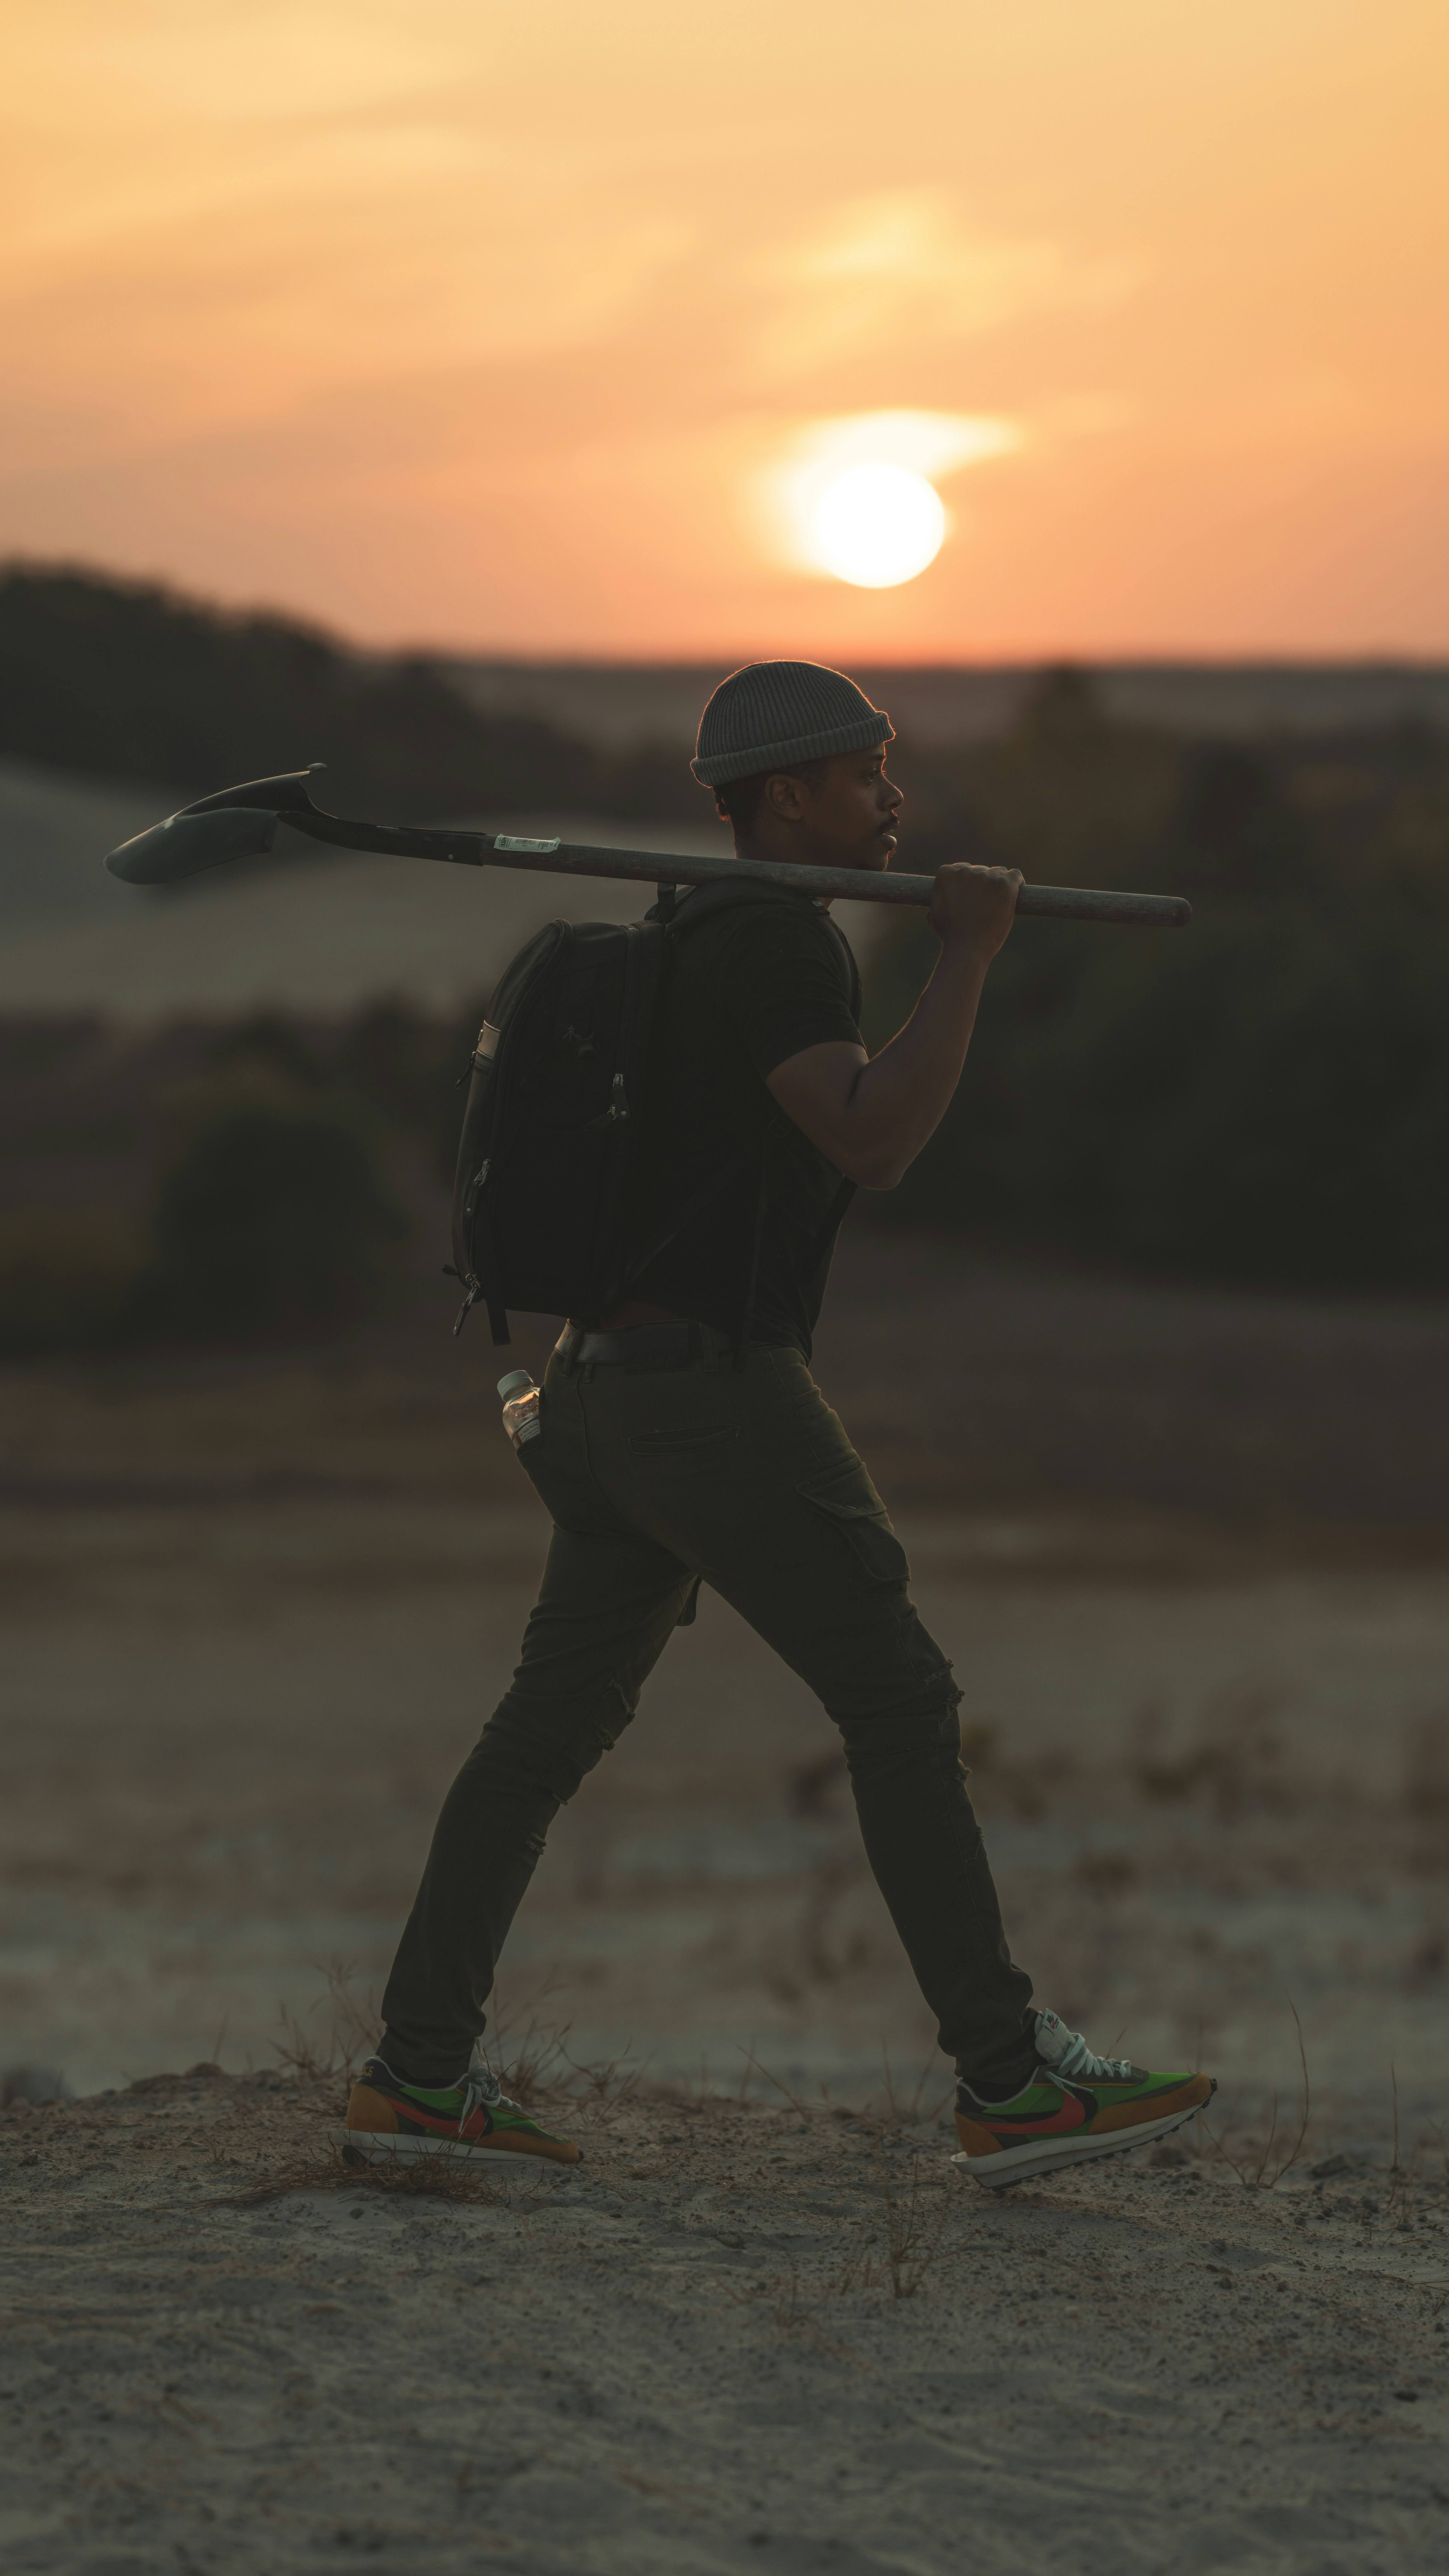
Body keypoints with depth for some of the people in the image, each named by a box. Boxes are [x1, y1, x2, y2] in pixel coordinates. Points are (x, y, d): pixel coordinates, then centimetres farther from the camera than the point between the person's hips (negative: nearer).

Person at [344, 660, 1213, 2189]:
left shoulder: (709, 943, 20)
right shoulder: (782, 944, -13)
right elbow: (874, 1149, -24)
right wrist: (969, 957, -18)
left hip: (618, 1384, 10)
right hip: (714, 1391, -10)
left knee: (552, 1730, 10)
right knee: (902, 1707, -7)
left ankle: (419, 2076, 11)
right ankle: (1011, 2087, -6)